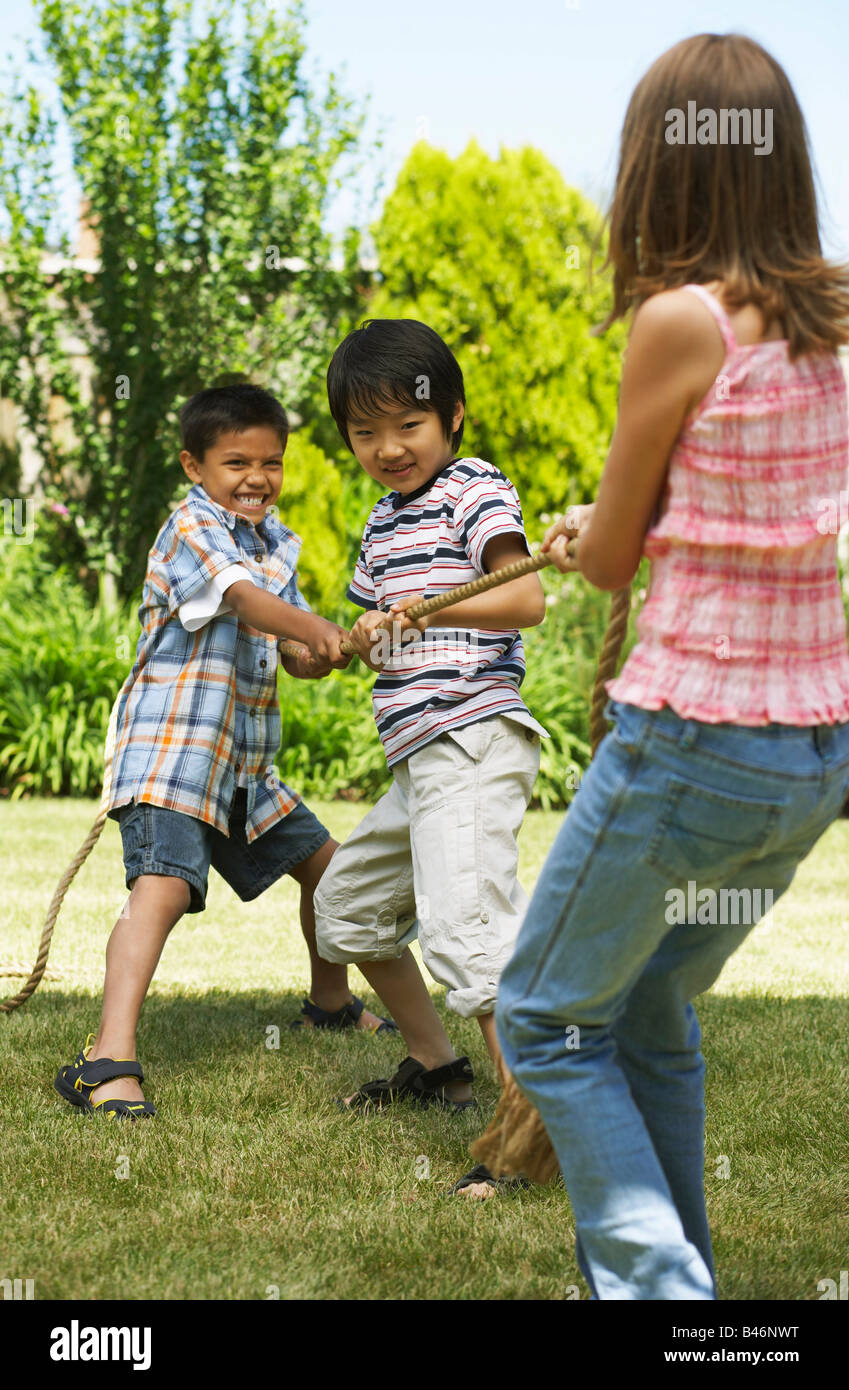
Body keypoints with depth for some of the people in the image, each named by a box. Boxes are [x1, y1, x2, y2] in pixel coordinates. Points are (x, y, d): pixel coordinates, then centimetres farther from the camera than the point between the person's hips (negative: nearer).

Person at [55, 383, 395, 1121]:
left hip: (245, 759, 9)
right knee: (163, 884, -27)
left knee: (323, 861, 21)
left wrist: (323, 653, -10)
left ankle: (331, 1000, 44)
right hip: (172, 748, -9)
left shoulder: (279, 544, 15)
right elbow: (241, 597, -30)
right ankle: (108, 1060, -35)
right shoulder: (191, 530, -10)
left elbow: (295, 658, 13)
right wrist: (319, 631, -47)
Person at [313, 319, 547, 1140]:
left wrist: (430, 609, -32)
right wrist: (364, 638, 5)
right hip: (419, 759, 10)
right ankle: (434, 1067, 34)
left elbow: (527, 600, -20)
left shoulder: (474, 490, -7)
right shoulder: (384, 521, 20)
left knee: (466, 930, -23)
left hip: (472, 741, -10)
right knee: (348, 903, 22)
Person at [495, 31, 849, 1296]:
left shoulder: (682, 319, -15)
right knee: (651, 1016, 25)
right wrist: (610, 531, 18)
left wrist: (584, 533, 17)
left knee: (548, 1020, 11)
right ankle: (670, 1273, 31)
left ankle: (657, 1279, 3)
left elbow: (609, 559, -4)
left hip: (698, 740, -7)